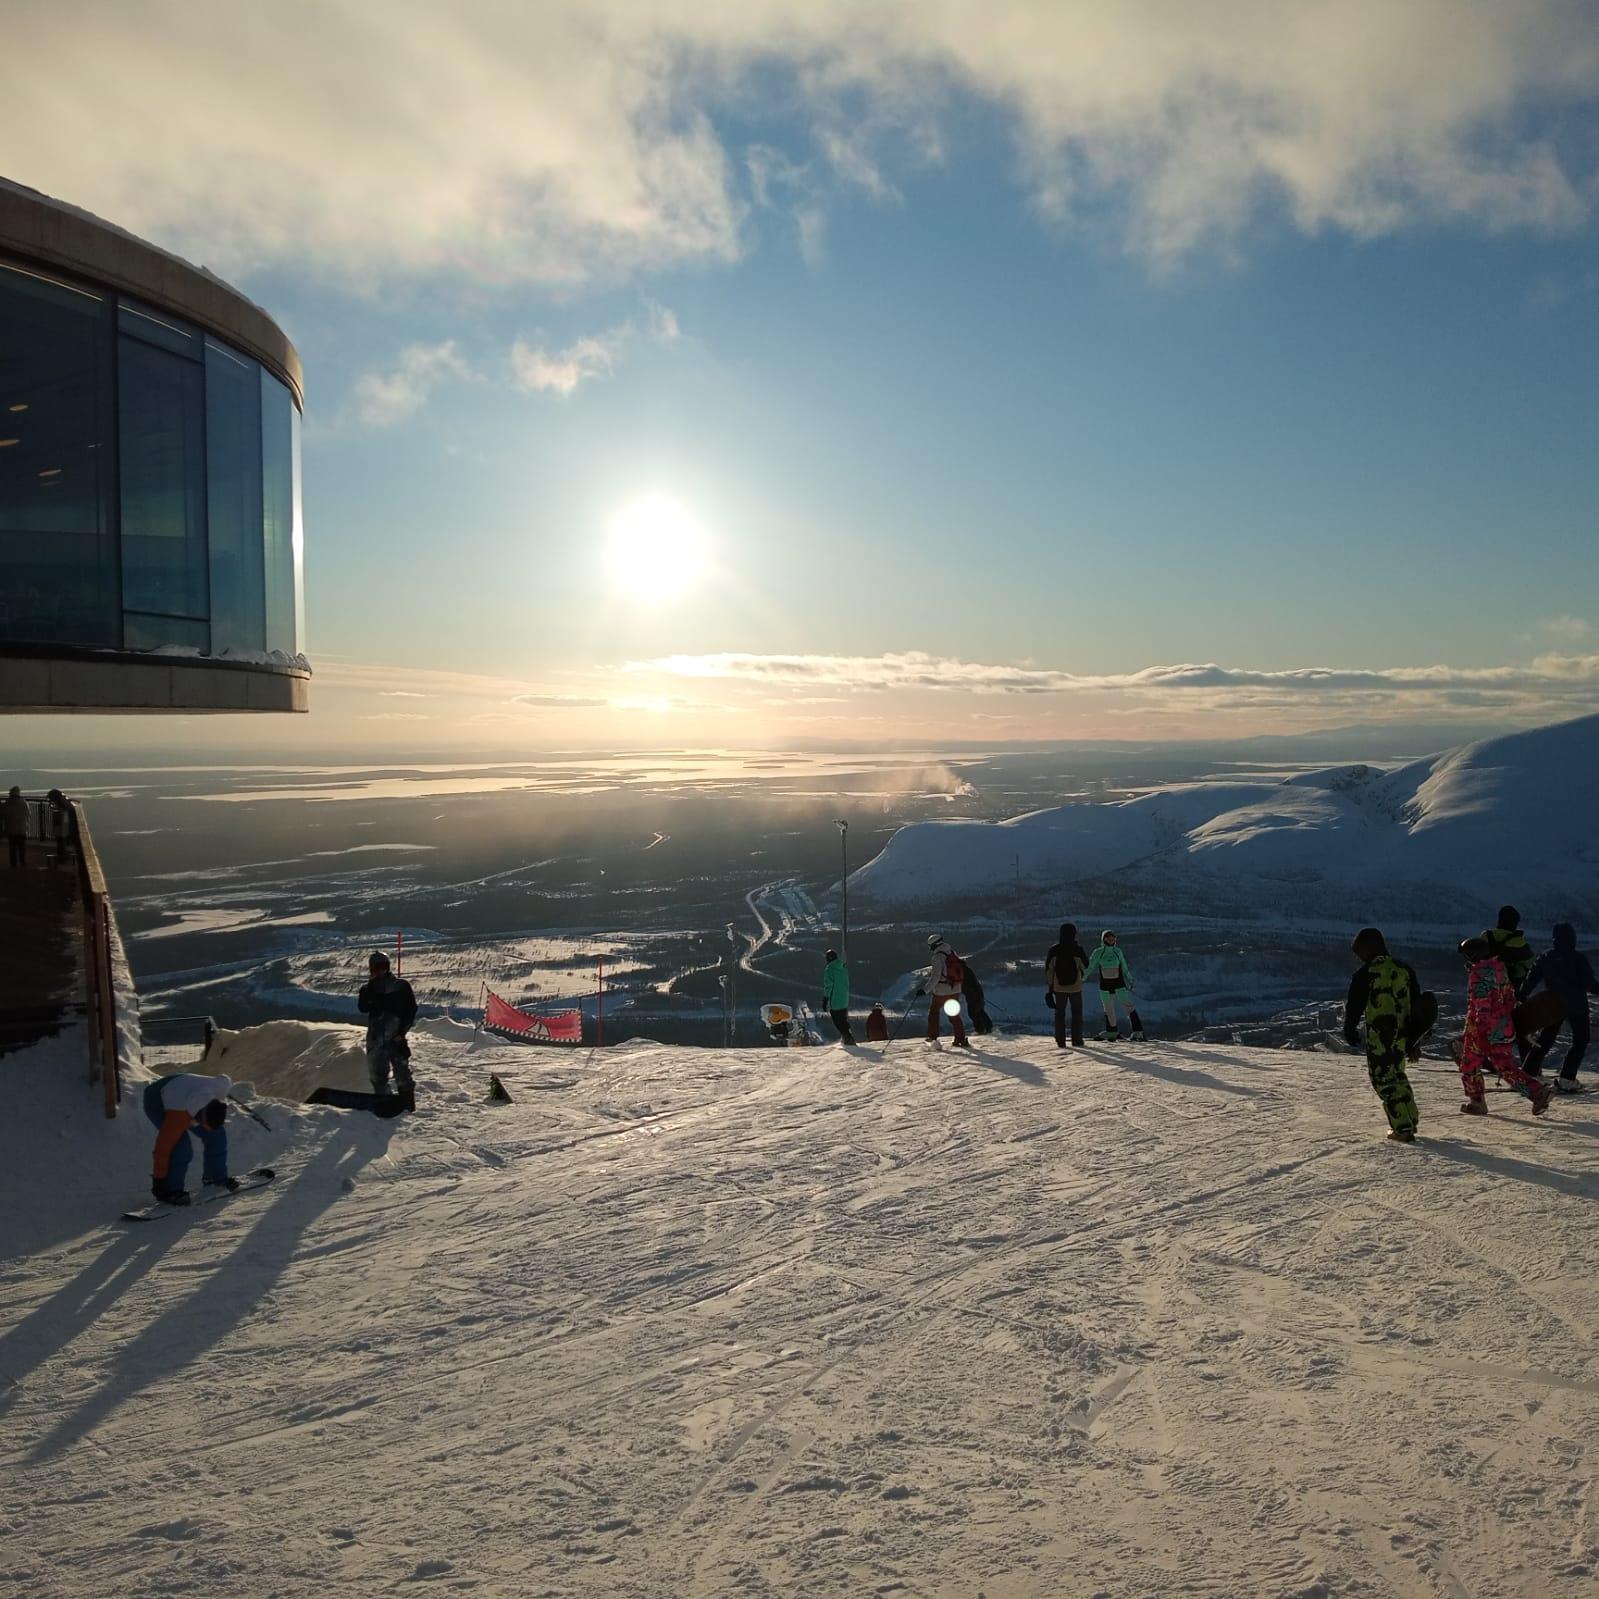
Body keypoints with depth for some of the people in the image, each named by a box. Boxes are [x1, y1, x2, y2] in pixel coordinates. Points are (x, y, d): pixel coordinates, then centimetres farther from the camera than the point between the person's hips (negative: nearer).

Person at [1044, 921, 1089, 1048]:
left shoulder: (1054, 949, -6)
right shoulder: (1078, 949, -9)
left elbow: (1048, 969, -4)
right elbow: (1085, 965, 6)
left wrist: (1049, 987, 2)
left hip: (1059, 987, 1)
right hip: (1075, 986, -1)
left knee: (1059, 1014, 7)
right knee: (1077, 1013, 11)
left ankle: (1060, 1041, 4)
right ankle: (1077, 1041, 7)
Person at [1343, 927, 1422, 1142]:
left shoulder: (1364, 974, -11)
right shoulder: (1405, 969, 7)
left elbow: (1353, 1007, -5)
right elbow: (1416, 1006, 11)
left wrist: (1349, 1032, 11)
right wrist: (1414, 1039, 17)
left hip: (1378, 1036, -6)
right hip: (1402, 1034, 6)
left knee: (1383, 1079, 2)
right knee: (1397, 1074, 23)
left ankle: (1402, 1128, -2)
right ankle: (1411, 1119, 28)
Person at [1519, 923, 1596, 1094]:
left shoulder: (1545, 957, 0)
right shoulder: (1579, 958, -13)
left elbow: (1531, 979, 2)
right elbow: (1589, 984, -13)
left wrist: (1521, 997, 8)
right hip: (1576, 1007, -4)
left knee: (1544, 1041, 13)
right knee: (1580, 1042, 8)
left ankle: (1527, 1074, 6)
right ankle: (1566, 1079, -2)